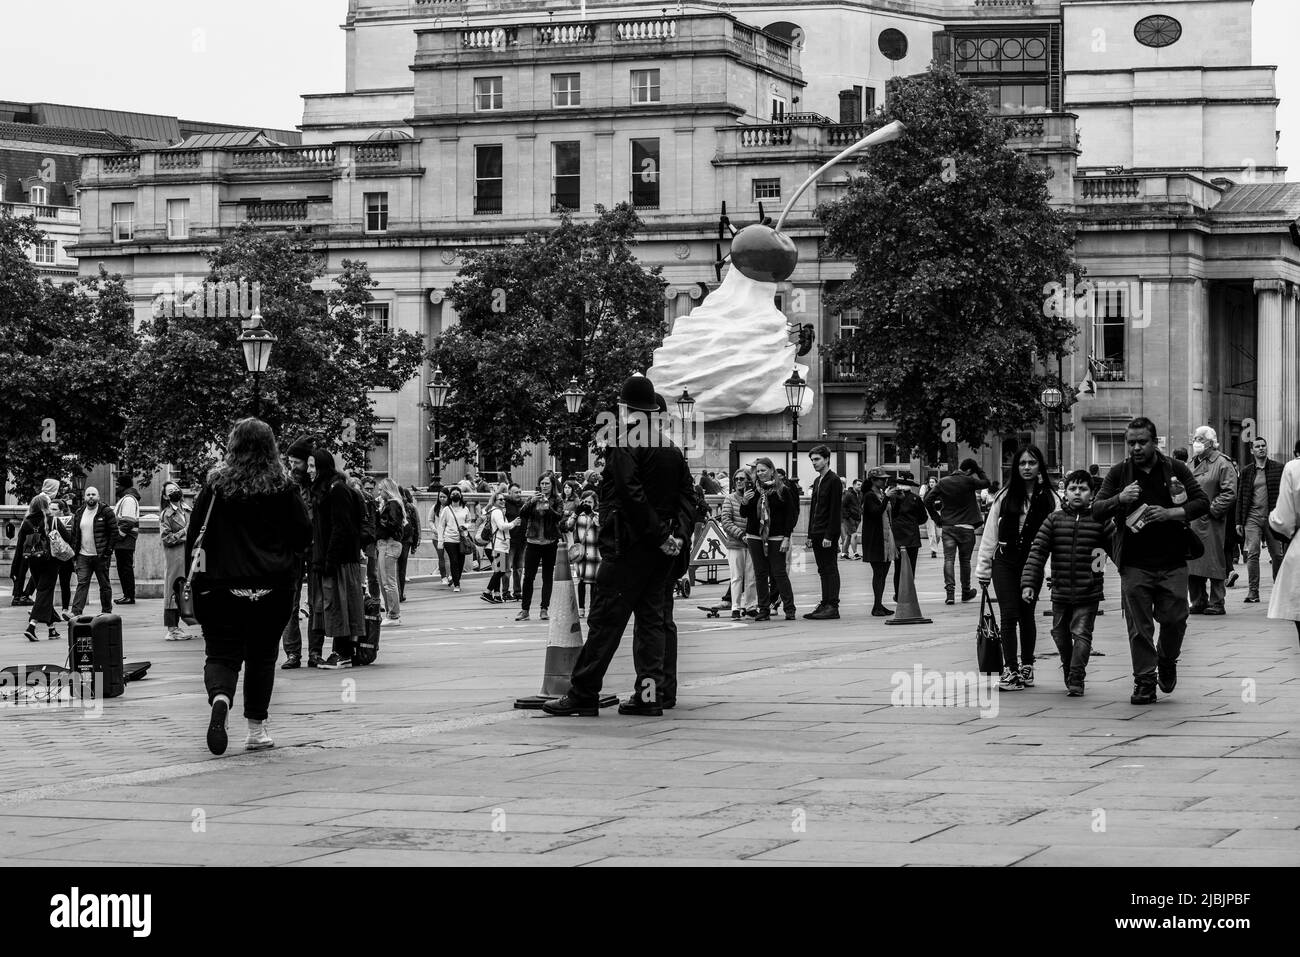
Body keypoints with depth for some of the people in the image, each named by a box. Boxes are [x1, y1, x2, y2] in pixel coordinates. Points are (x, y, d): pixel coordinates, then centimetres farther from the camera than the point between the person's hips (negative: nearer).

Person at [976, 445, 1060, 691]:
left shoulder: (1049, 499, -1)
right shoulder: (1005, 495, 4)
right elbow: (990, 532, 7)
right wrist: (983, 568, 6)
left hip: (1032, 563, -1)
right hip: (1004, 561, 1)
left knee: (1026, 614, 5)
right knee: (1009, 615, -6)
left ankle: (1026, 667, 20)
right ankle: (1010, 670, -5)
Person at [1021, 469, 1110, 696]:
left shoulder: (1100, 521, -2)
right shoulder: (1054, 520, 2)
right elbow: (1037, 552, -1)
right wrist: (1028, 583, -9)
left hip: (1088, 594, -3)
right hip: (1060, 592, 3)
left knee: (1081, 635, -9)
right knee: (1060, 635, 15)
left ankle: (1076, 680, -5)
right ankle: (1068, 672, 36)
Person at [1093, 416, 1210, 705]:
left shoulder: (1175, 469, 5)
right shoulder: (1118, 473, 6)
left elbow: (1203, 502, 2)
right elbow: (1096, 511, 2)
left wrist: (1170, 513, -14)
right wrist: (1120, 499, -18)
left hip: (1172, 562, 0)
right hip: (1135, 565, 0)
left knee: (1175, 619, 0)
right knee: (1139, 626, -2)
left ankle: (1167, 660, 30)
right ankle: (1145, 681, 7)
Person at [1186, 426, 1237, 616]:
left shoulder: (1222, 464, -4)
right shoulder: (1193, 464, 18)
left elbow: (1230, 493, -11)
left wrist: (1212, 509, -16)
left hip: (1211, 523, -7)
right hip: (1191, 522, 7)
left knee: (1214, 563, -4)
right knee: (1191, 564, 7)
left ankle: (1216, 603, 2)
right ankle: (1198, 602, 15)